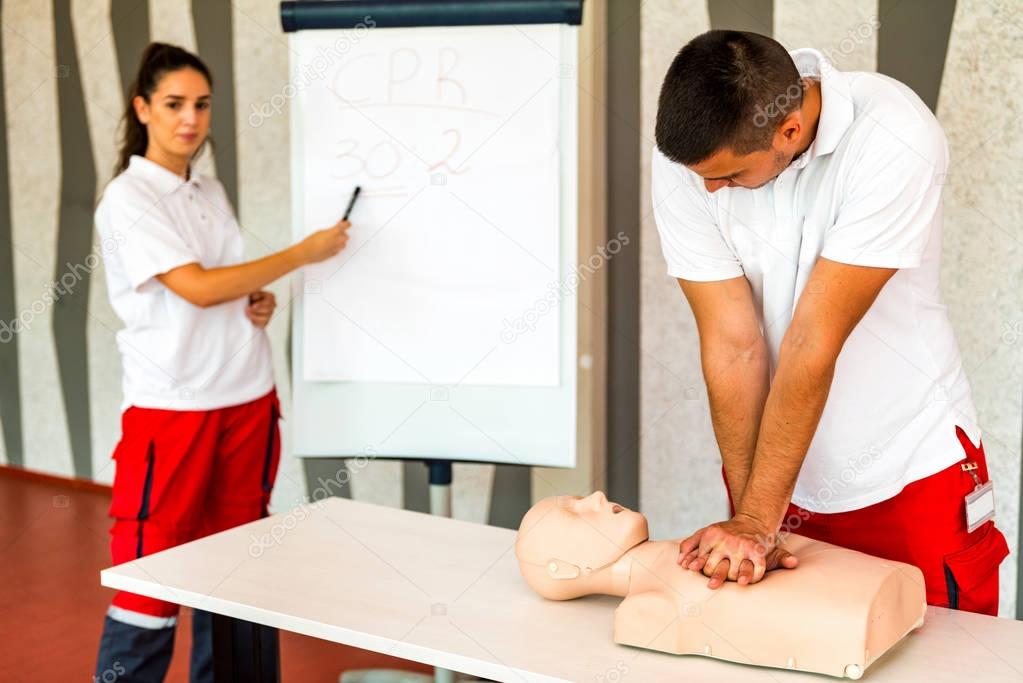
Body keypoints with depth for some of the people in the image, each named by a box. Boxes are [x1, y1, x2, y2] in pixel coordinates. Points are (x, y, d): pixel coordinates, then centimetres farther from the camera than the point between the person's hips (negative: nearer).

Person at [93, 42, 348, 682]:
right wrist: (304, 253, -13)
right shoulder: (128, 197, -10)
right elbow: (198, 288, -19)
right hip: (172, 405, -7)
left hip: (247, 398, 7)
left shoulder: (211, 191, 12)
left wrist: (261, 301, 1)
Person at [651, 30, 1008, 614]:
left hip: (913, 471, -2)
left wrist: (757, 519, -22)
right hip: (777, 460, 3)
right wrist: (747, 522, -17)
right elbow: (732, 345, -16)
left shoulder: (896, 141, -26)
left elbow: (814, 341, -26)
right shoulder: (682, 161, -16)